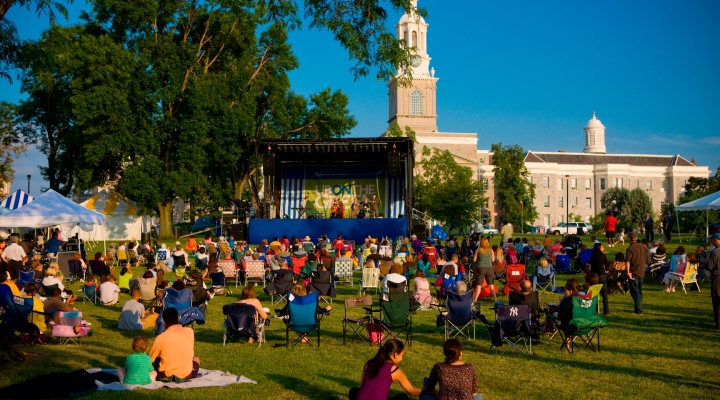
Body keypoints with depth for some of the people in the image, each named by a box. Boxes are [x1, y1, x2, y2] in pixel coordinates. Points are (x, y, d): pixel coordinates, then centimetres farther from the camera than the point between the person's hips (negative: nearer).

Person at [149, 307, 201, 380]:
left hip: (166, 376, 0)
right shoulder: (190, 332, -5)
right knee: (196, 359, 31)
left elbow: (151, 359, 3)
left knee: (155, 360, 28)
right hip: (187, 376, 1)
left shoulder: (160, 338, -12)